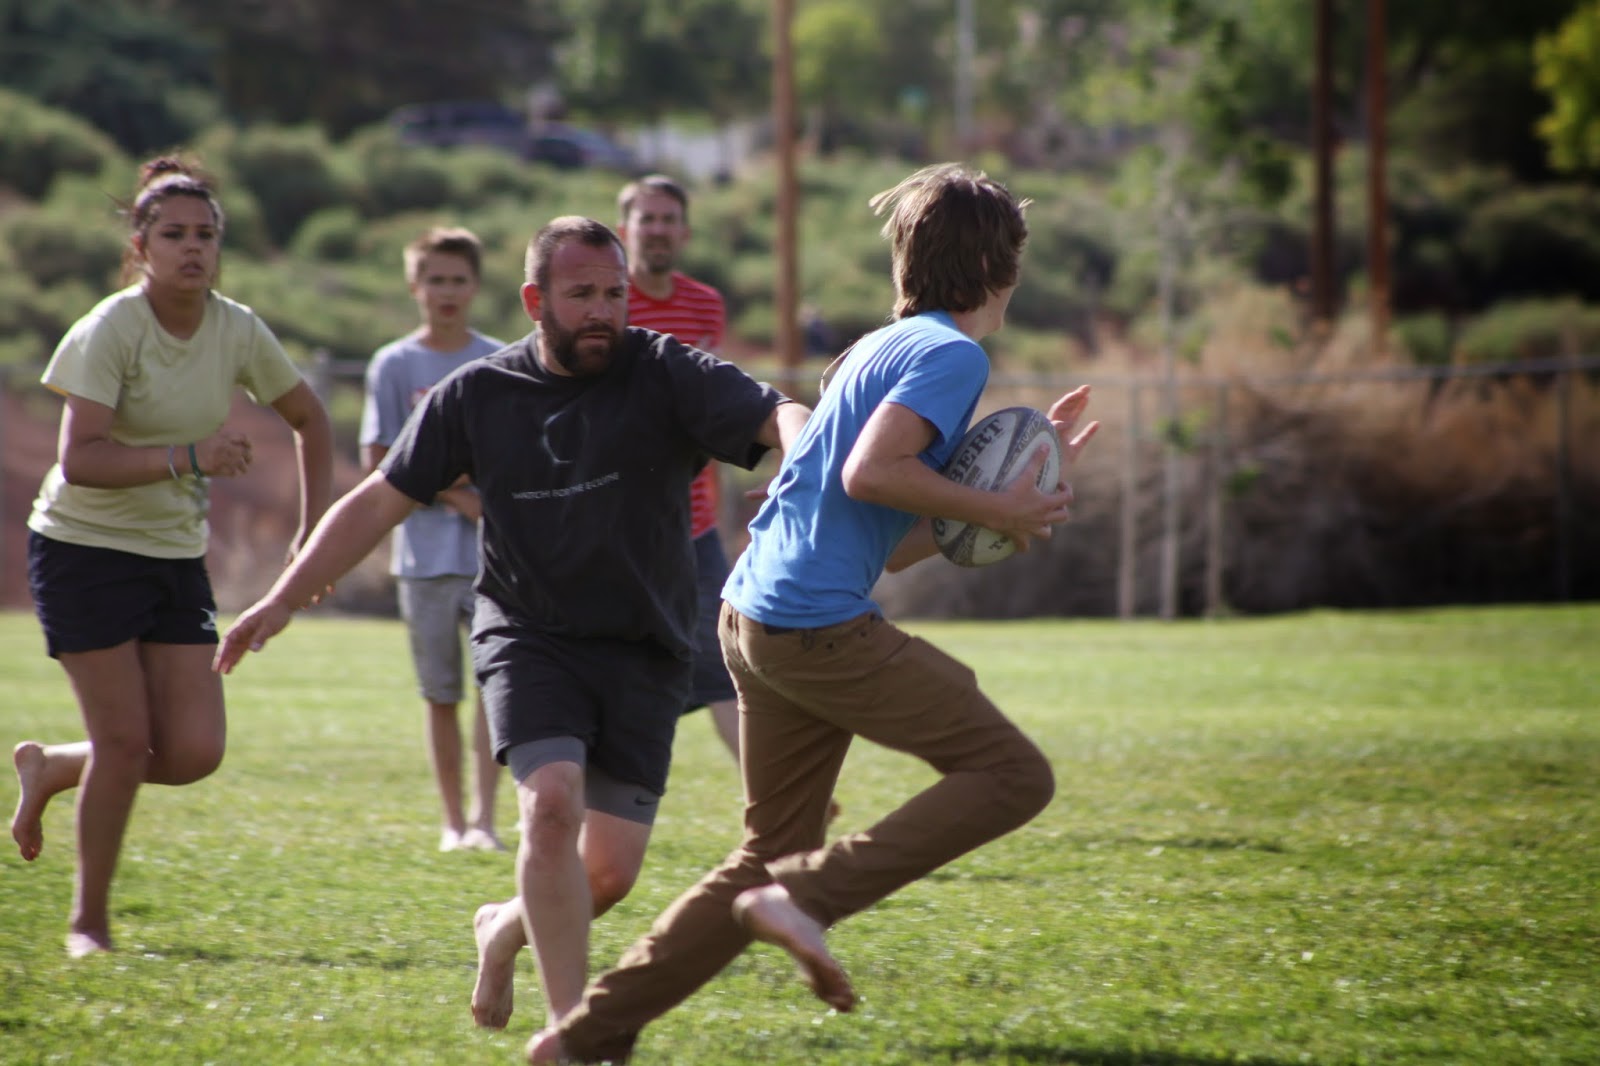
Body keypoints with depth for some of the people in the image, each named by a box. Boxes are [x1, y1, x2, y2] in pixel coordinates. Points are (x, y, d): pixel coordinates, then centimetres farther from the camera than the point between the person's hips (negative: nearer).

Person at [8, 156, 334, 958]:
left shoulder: (238, 332, -1)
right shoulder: (110, 330, -17)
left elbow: (309, 420, 16)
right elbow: (79, 460, -27)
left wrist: (312, 533, 8)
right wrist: (189, 457, -35)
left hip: (176, 559, 5)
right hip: (83, 551, -5)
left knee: (194, 753, -4)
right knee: (126, 741, -9)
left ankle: (48, 769, 24)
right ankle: (89, 921, 9)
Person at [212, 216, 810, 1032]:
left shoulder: (666, 375, -6)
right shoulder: (476, 397, 0)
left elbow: (777, 418, -21)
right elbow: (379, 503, 6)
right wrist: (282, 602, 0)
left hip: (641, 651, 0)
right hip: (528, 636, 0)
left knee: (611, 872, -2)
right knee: (552, 805, -24)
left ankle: (507, 928, 32)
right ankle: (570, 1026, -17)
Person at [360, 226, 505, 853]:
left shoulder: (502, 365, 8)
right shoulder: (394, 365, 3)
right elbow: (377, 464, -1)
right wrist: (454, 495, -9)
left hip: (495, 550, 0)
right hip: (425, 551, 0)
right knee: (441, 694, 5)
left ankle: (485, 817, -14)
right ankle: (453, 820, 14)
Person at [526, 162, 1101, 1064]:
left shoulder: (886, 347, 23)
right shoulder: (952, 355, -7)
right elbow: (868, 475, -22)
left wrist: (1022, 475, 24)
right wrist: (995, 509, -11)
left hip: (758, 617, 10)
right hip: (821, 624, -10)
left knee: (773, 854, 16)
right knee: (1012, 775, -6)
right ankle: (809, 897, -15)